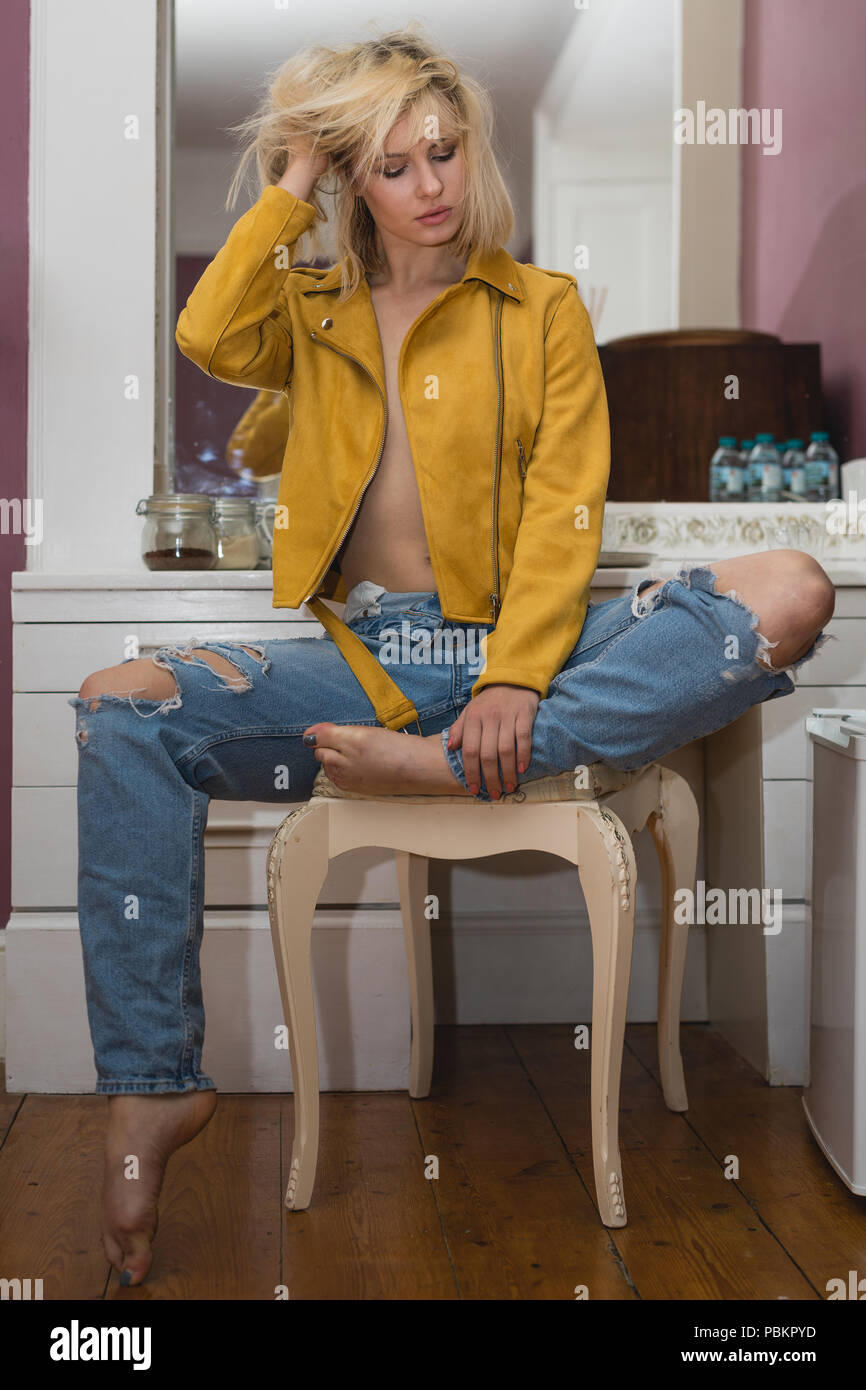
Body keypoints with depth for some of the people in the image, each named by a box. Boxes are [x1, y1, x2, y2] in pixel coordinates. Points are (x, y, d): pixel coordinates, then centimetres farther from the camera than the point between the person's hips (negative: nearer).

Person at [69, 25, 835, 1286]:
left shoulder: (544, 308, 10)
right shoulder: (313, 315, 16)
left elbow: (565, 509, -3)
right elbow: (208, 336, -8)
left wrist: (516, 678, -18)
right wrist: (287, 187, 4)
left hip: (515, 645, -1)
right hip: (364, 656, 1)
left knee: (791, 594, -24)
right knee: (124, 707, -24)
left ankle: (451, 768, -31)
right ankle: (151, 1086, -20)